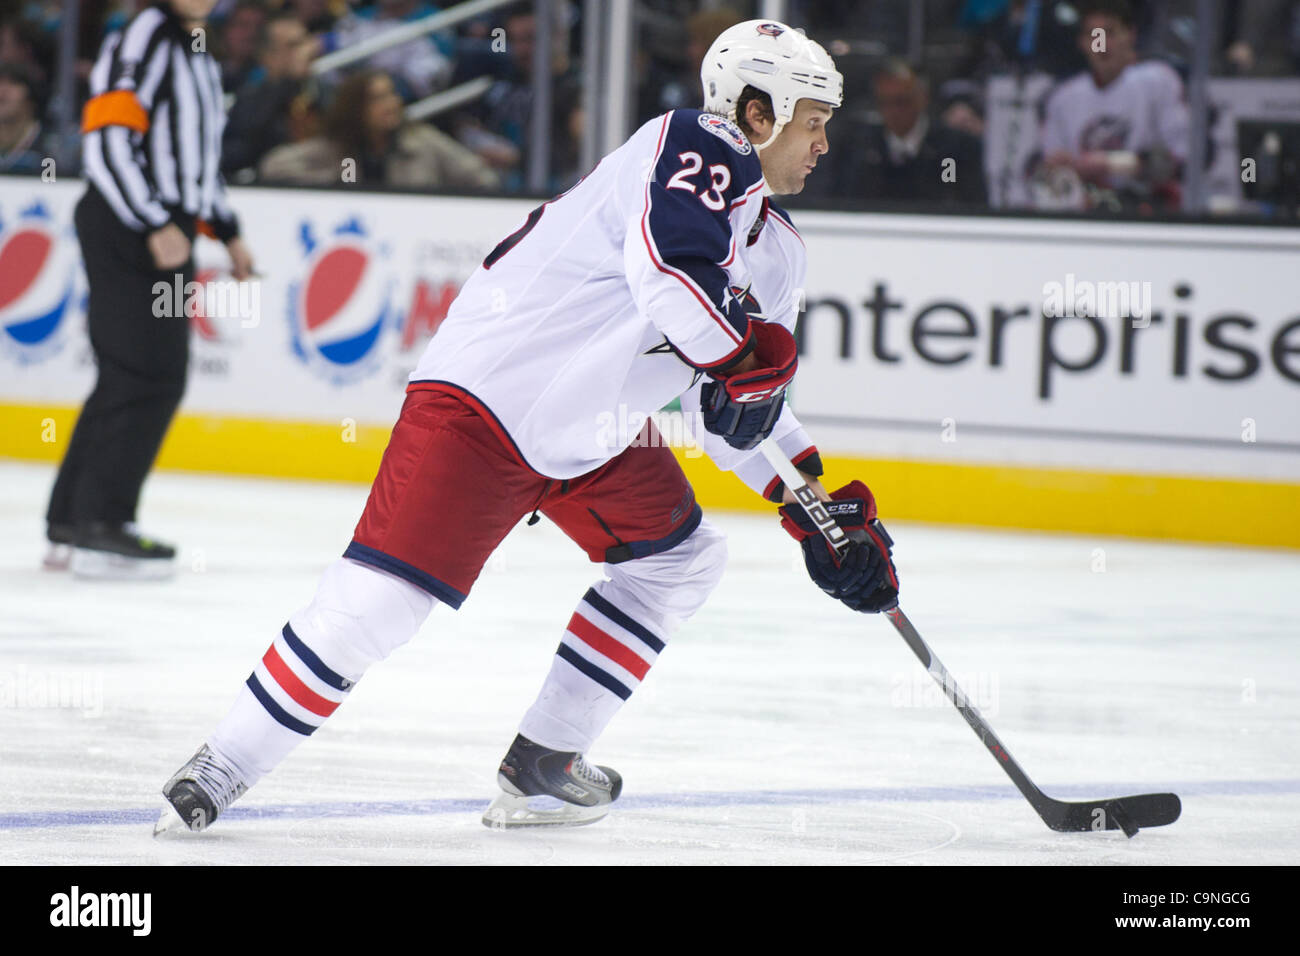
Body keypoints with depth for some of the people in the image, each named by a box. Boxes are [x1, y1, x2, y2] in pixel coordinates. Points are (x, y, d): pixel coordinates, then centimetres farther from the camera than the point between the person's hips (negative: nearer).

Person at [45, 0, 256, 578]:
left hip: (166, 234, 10)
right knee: (148, 378, -13)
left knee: (128, 382, 9)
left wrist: (227, 233, 26)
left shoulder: (199, 57, 20)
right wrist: (155, 226, -24)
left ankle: (68, 528, 12)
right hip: (125, 228, -10)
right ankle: (98, 527, -12)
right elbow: (106, 142, -20)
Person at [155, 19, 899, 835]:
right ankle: (226, 765, -6)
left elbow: (749, 403, 19)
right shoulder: (699, 149, -16)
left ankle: (542, 765, 15)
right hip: (488, 394, -10)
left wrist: (821, 506, 11)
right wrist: (739, 356, -26)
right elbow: (671, 265, -35)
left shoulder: (778, 250, 14)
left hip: (594, 433, 10)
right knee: (384, 597, -16)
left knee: (680, 561, 12)